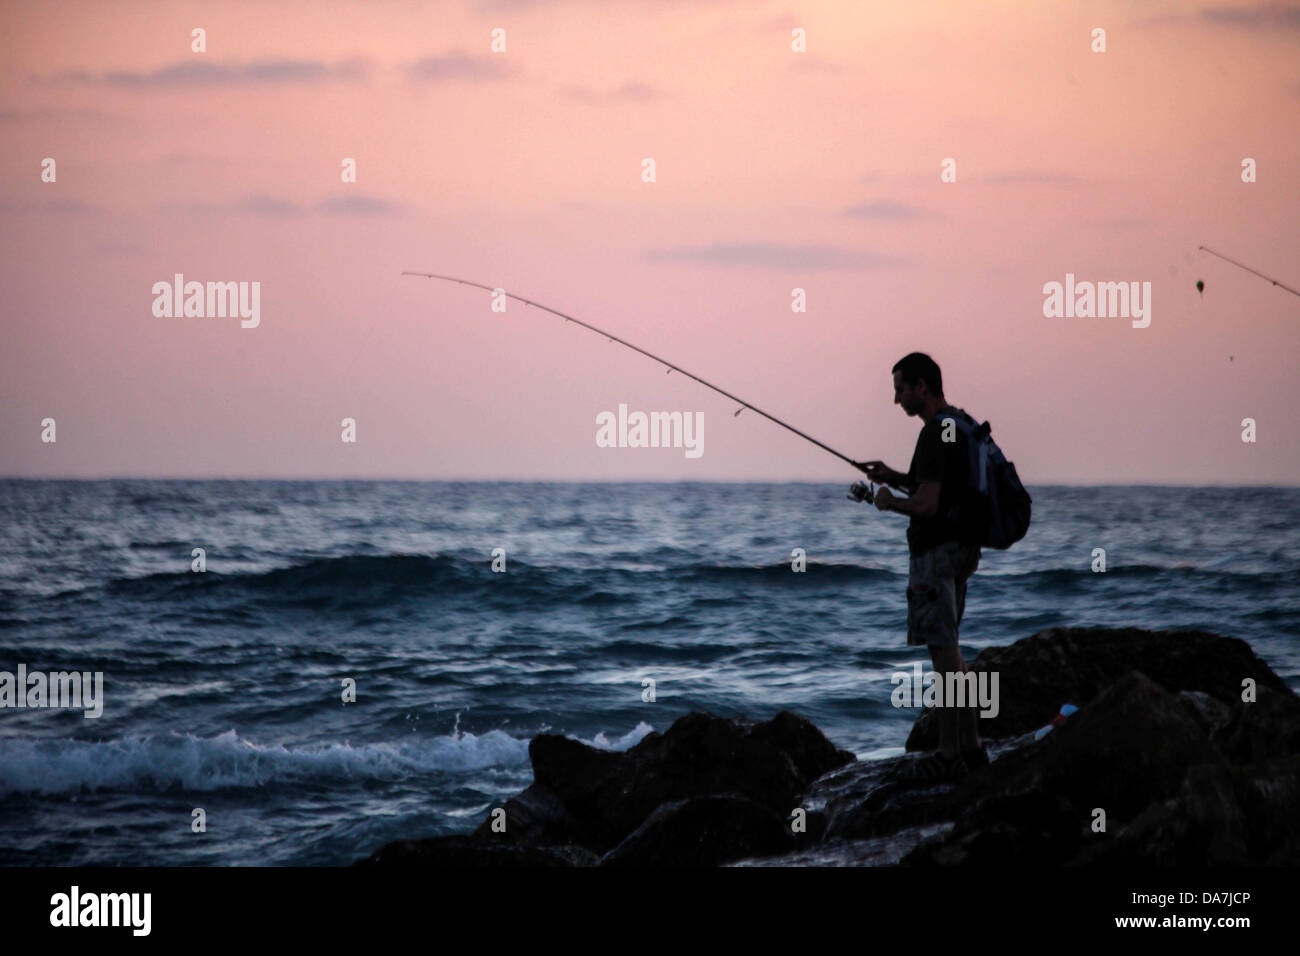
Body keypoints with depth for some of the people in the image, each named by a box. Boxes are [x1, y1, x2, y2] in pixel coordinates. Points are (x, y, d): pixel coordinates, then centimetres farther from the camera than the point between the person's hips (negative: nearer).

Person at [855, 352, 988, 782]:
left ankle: (949, 757, -5)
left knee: (944, 651, -7)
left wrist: (889, 501, -5)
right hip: (961, 548, 10)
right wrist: (897, 478, 16)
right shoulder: (963, 424, 13)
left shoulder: (937, 433, -18)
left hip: (936, 550, -10)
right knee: (947, 649, 16)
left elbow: (927, 504, -24)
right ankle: (970, 746, 19)